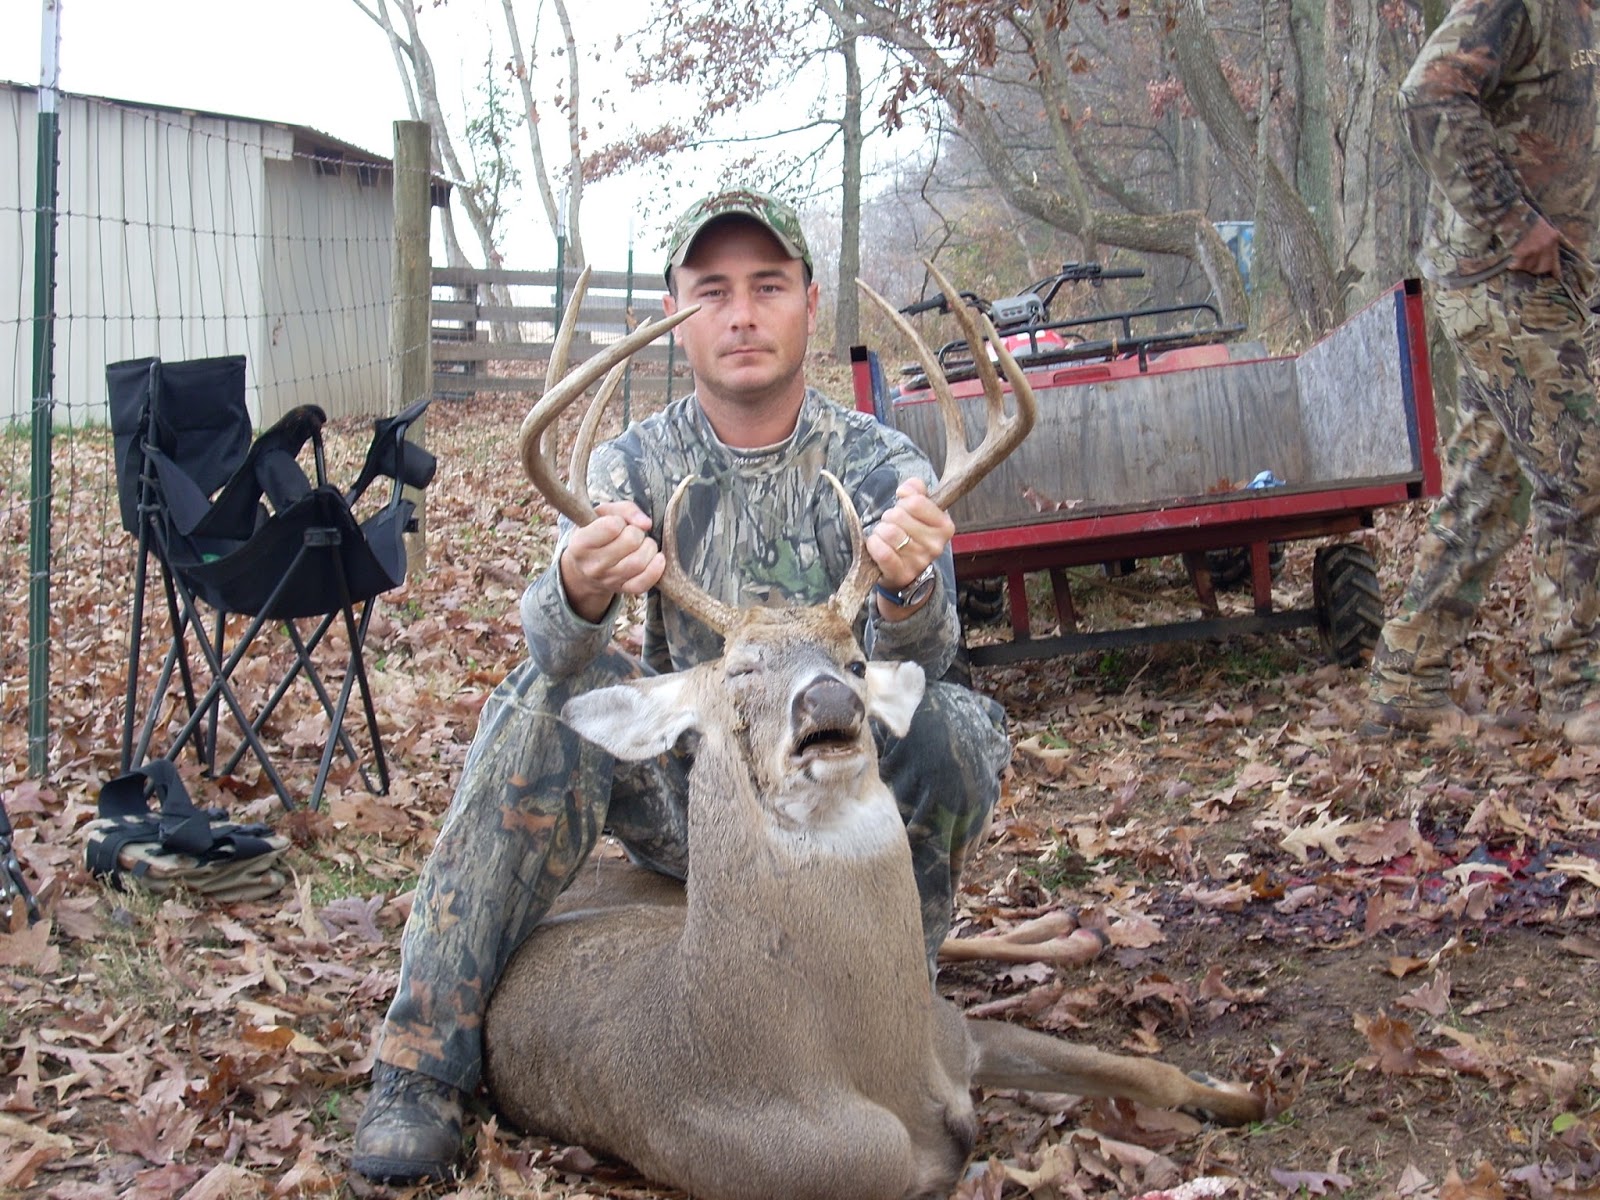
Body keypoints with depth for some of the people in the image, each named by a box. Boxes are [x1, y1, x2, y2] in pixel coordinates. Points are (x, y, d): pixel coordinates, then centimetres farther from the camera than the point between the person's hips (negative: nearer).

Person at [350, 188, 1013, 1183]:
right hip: (682, 795, 1)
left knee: (959, 728, -28)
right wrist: (579, 595, -45)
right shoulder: (637, 465, -3)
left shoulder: (880, 466, -6)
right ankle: (425, 1063, -19)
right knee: (554, 689, -24)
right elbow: (553, 643, -19)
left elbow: (916, 663, -21)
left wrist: (909, 588, -46)